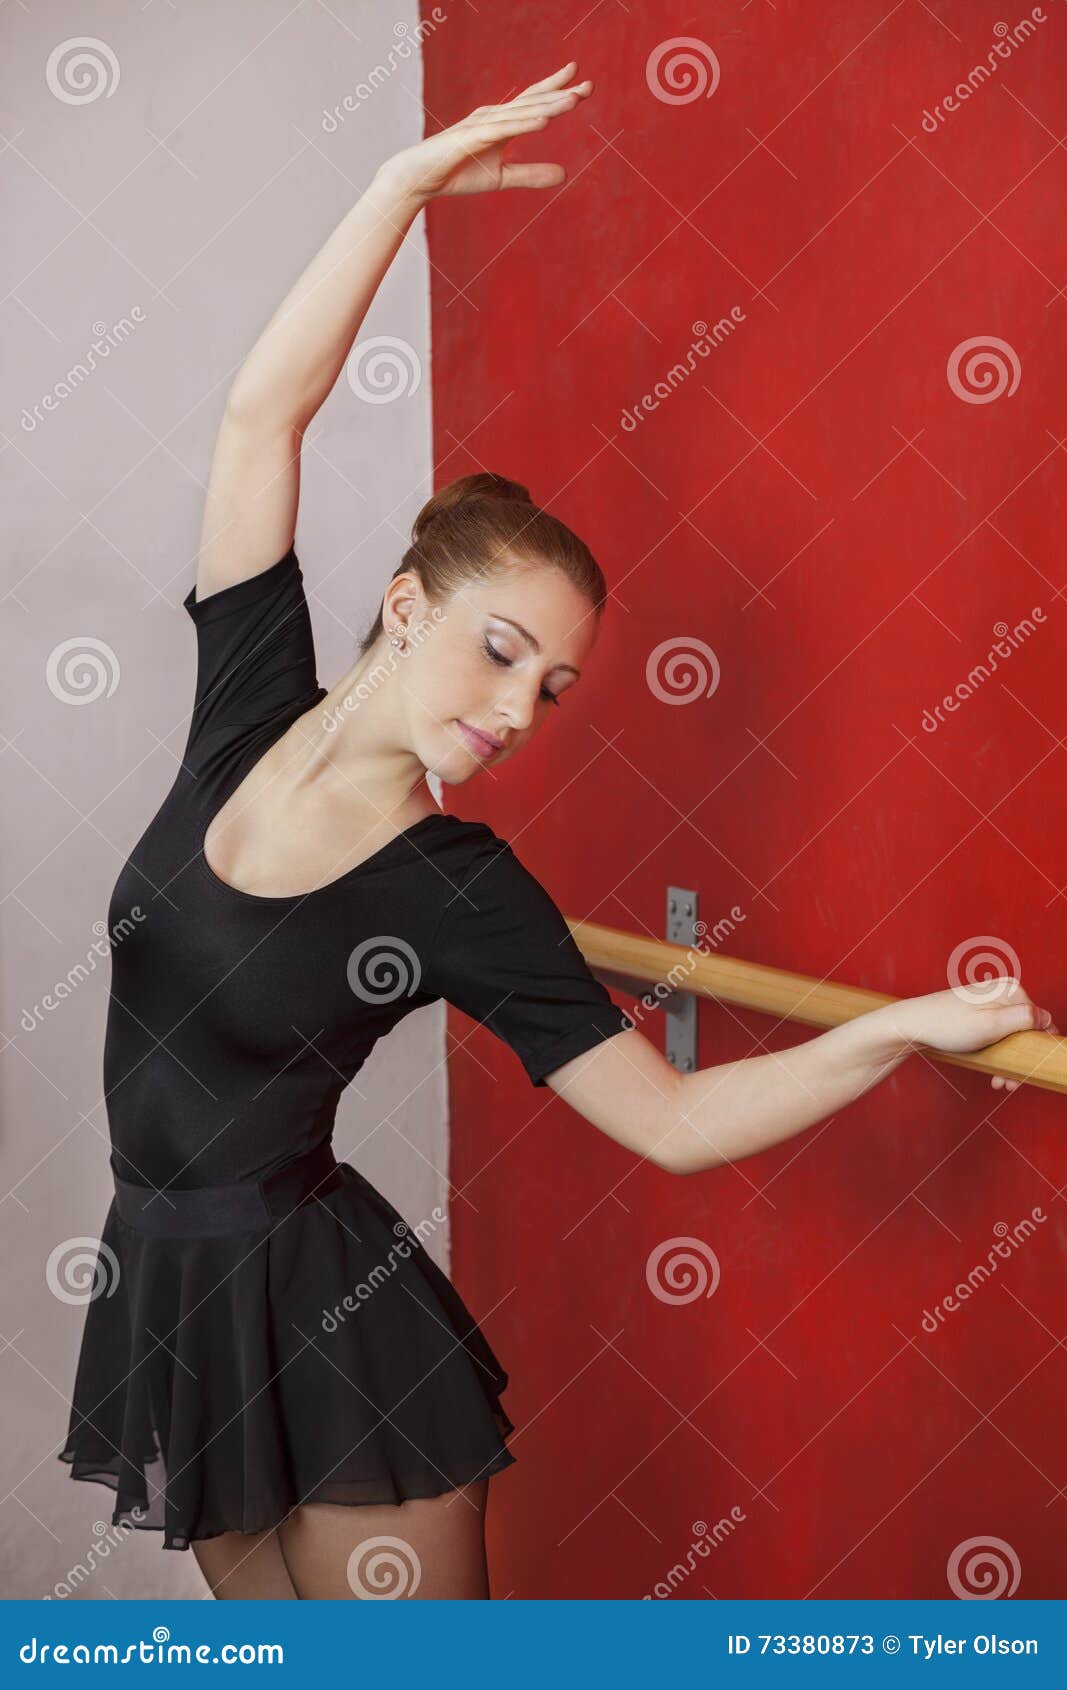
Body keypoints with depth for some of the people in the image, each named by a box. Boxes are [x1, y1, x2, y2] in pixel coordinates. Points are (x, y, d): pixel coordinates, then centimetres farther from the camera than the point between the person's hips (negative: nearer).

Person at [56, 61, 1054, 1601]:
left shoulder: (460, 894, -17)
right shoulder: (251, 706, -7)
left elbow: (672, 1120, -20)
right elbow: (263, 412, -8)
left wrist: (901, 1028, -30)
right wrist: (406, 184, -9)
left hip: (328, 1320, -5)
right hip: (168, 1287, 5)